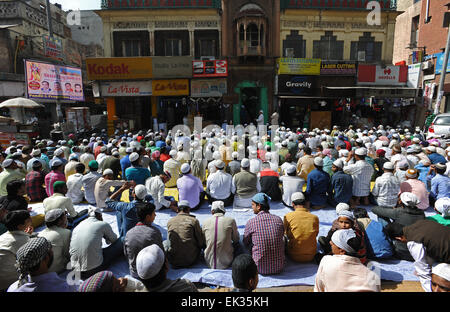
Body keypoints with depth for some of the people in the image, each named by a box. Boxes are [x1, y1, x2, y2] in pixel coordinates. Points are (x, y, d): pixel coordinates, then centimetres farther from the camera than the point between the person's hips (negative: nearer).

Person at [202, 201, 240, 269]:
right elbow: (236, 239, 8)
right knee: (237, 244, 23)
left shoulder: (205, 222, -2)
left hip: (210, 263, 2)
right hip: (225, 263, -1)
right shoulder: (231, 220, -8)